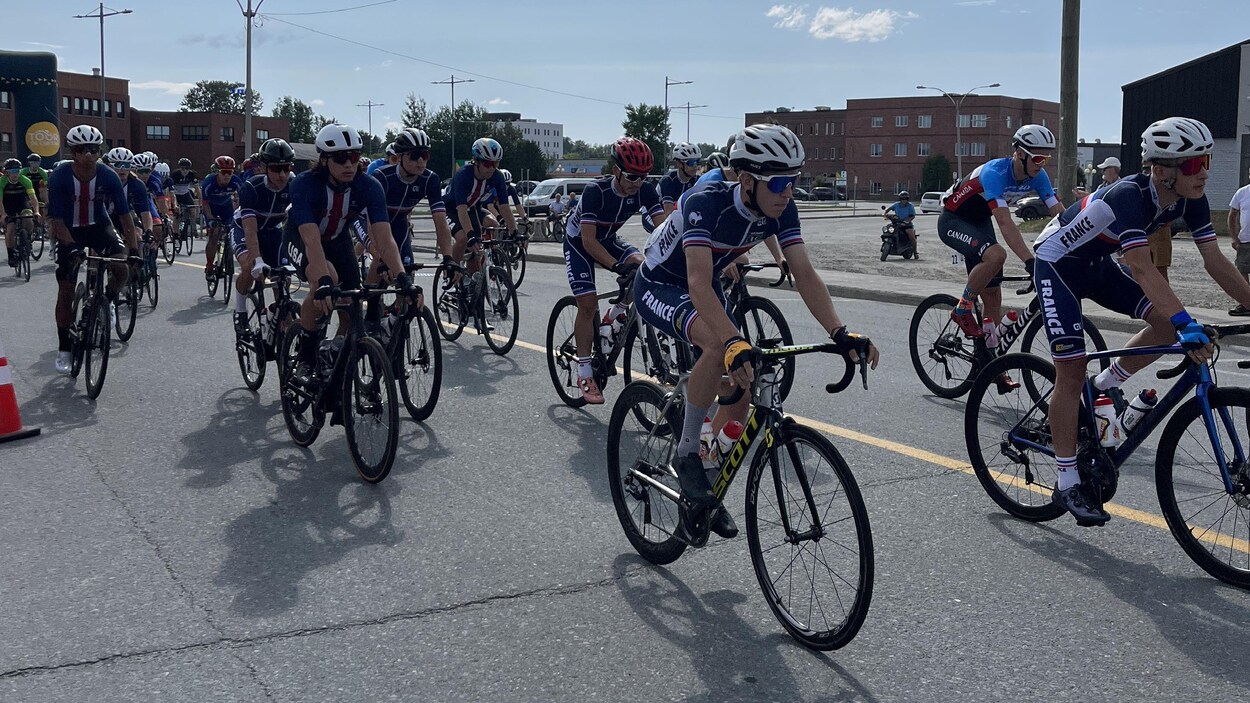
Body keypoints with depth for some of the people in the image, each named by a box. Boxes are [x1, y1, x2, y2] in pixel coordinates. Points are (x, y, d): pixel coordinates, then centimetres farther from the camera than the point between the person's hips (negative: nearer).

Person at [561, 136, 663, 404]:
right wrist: (617, 265, -48)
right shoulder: (596, 191, -33)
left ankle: (614, 316, 1)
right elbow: (588, 240, -36)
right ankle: (585, 373, -6)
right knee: (588, 304, -14)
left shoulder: (645, 191, -20)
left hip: (608, 239, 5)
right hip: (579, 241, -5)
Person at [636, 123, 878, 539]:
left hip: (704, 288, 7)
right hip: (659, 287, -7)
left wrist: (840, 334, -34)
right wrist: (735, 343, -61)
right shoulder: (706, 204, -36)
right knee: (719, 346, -36)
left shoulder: (782, 209, -17)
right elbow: (698, 284, -47)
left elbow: (805, 275, -20)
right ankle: (686, 455, -18)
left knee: (742, 387, -4)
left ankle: (703, 497, 15)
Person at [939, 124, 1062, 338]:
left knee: (993, 296, 2)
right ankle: (962, 311, -15)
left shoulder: (1038, 176, -12)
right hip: (953, 221, -7)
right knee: (996, 255, -34)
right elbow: (1005, 223, -42)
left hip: (980, 222, 7)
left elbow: (1060, 214, -11)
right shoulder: (995, 173, -33)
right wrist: (1030, 262, -49)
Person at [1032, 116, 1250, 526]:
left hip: (1097, 264, 7)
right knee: (1072, 372, -11)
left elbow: (1215, 262, -10)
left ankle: (1107, 384, 12)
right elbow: (1140, 268, -45)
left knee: (1169, 323, -11)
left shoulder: (1190, 200, -12)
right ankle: (1067, 484, -4)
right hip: (1057, 264, -7)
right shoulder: (1128, 196, -35)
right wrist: (1188, 326, -52)